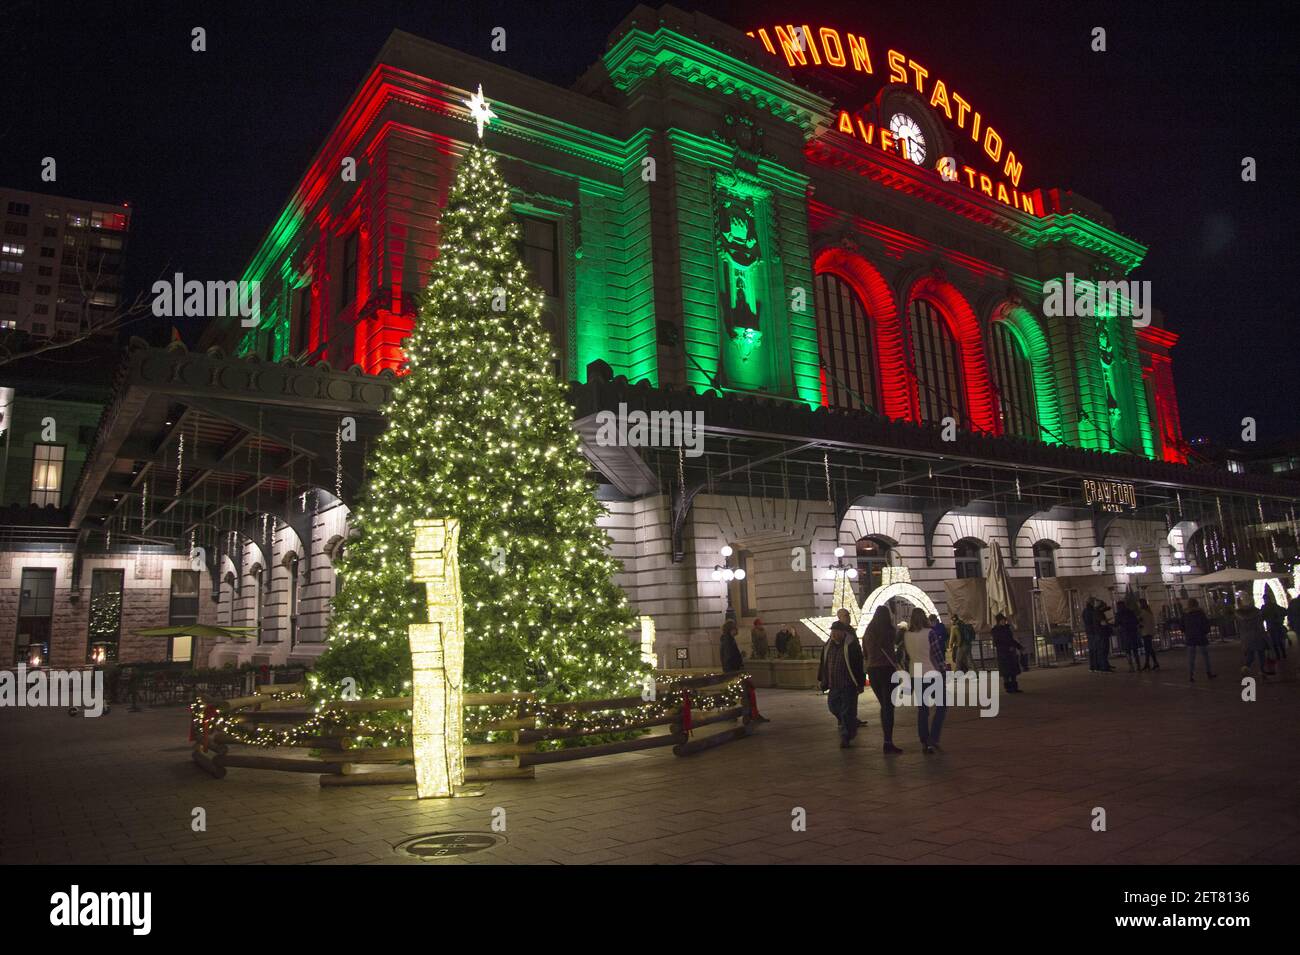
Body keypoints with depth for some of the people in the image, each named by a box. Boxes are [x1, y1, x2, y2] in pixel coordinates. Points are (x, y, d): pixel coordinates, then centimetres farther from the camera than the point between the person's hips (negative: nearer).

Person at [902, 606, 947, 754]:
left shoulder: (906, 636, -1)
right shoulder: (929, 633, -13)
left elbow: (907, 656, 6)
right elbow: (937, 654, -12)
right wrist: (945, 669, -4)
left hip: (917, 676, 4)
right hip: (933, 674, -4)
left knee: (922, 710, 10)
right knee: (941, 707, 7)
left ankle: (924, 743, 11)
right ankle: (933, 738, -5)